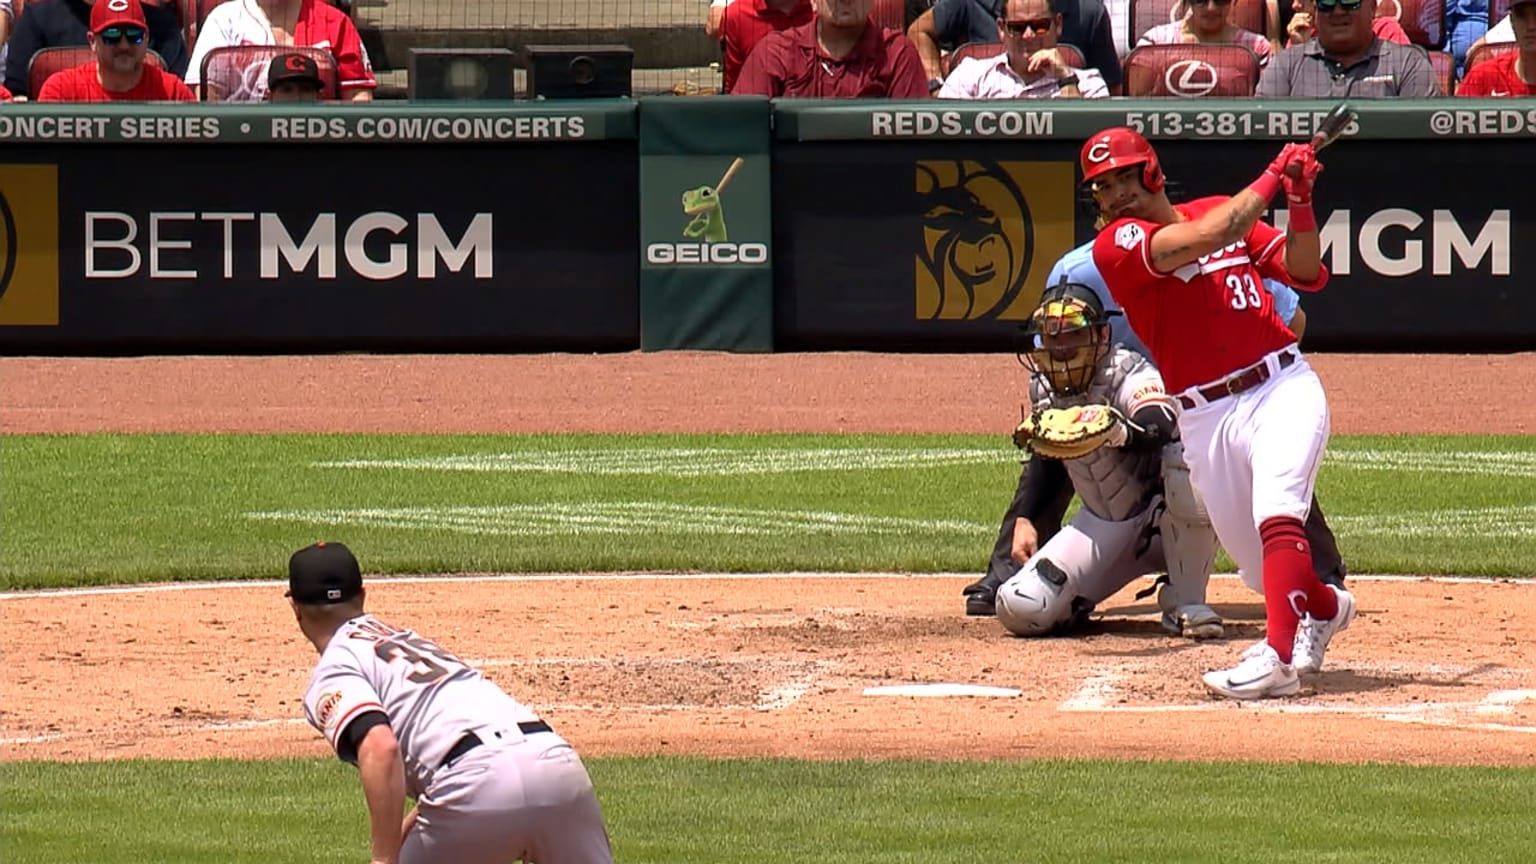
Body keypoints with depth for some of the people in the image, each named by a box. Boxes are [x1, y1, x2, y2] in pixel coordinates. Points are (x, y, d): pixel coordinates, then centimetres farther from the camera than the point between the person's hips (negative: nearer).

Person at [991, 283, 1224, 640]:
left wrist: (1123, 434, -68)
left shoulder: (1131, 376, -22)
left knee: (1193, 469, -41)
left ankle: (1186, 602, -21)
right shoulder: (1043, 388, -2)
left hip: (1161, 517, -4)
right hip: (1101, 526, 4)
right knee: (1021, 610, -17)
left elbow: (1160, 429, -46)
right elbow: (1044, 460, 16)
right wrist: (1024, 519, 4)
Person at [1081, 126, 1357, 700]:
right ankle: (1324, 608, 41)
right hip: (1206, 417, 1)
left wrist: (1299, 201, -8)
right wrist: (1273, 177, -10)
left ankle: (1278, 656, -31)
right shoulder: (1116, 245, -4)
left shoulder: (1222, 208, 10)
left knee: (1275, 513, -26)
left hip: (1282, 387, 0)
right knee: (1257, 565, 9)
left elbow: (1306, 273, 7)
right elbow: (1209, 235, -19)